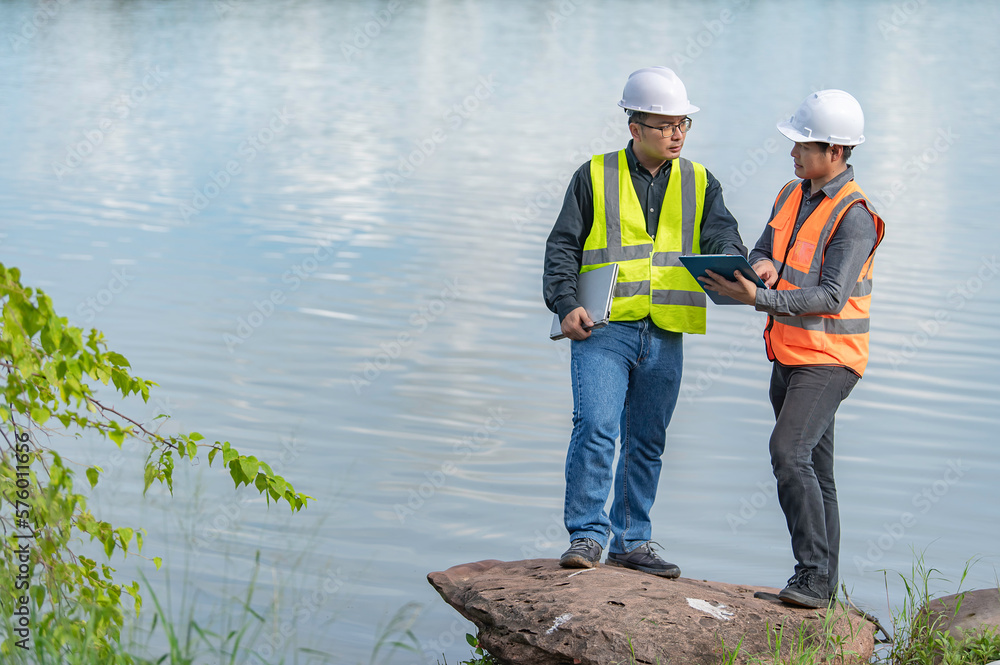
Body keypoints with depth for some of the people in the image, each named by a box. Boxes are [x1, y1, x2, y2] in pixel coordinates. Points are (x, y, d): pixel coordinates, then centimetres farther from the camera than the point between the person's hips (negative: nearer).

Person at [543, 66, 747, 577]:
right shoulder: (595, 177, 4)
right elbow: (562, 246, 4)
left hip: (664, 334, 3)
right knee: (596, 427, -16)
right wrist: (565, 303, -11)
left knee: (647, 440, 9)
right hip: (603, 328, -3)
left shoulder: (699, 183, 11)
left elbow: (721, 235, -3)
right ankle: (587, 535, -9)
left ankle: (631, 541, 18)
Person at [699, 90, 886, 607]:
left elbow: (830, 297, -22)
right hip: (789, 355, 8)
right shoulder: (791, 195, 10)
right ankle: (821, 584, 18)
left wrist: (760, 298, -28)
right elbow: (763, 252, 14)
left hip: (829, 359, -8)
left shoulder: (854, 216, -16)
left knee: (789, 452, -23)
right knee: (813, 471, 12)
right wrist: (760, 265, -11)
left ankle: (813, 576, -20)